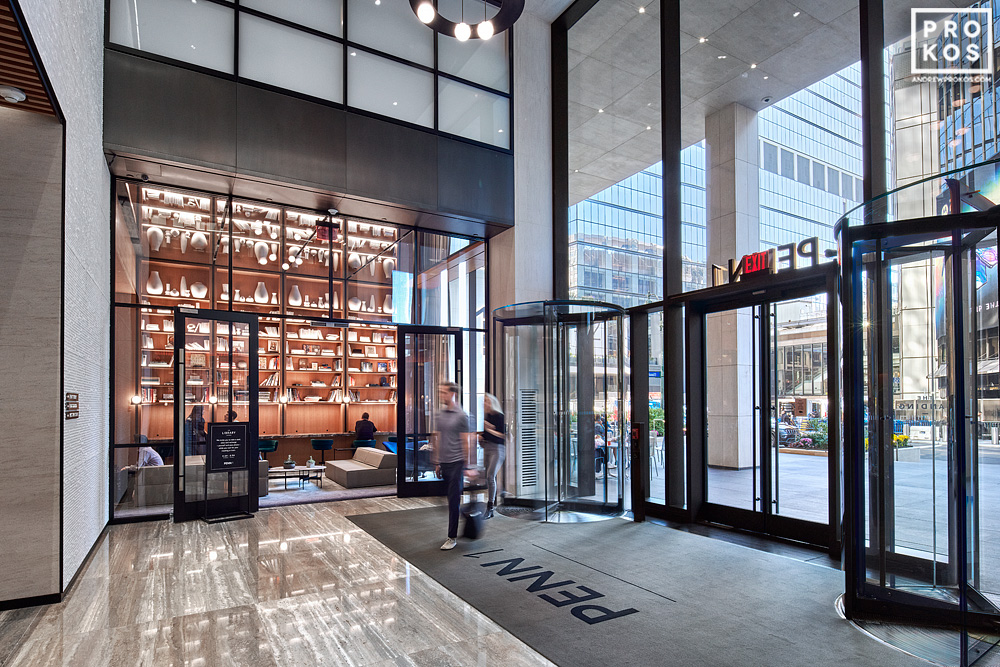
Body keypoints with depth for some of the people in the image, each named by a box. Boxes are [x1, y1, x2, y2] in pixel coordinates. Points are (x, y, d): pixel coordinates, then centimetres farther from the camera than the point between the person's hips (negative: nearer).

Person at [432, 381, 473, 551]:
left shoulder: (461, 416, -9)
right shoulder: (439, 415, 11)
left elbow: (465, 442, -7)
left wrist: (466, 465, -7)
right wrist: (437, 462, 16)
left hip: (456, 462, -7)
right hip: (443, 462, 7)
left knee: (454, 500, -4)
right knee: (450, 498, 14)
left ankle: (452, 537, 4)